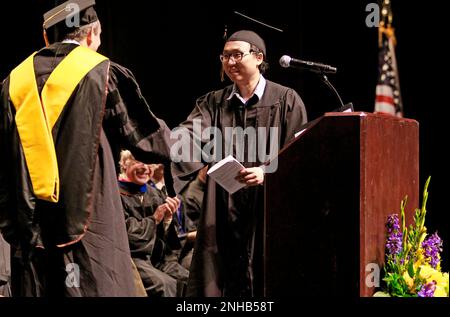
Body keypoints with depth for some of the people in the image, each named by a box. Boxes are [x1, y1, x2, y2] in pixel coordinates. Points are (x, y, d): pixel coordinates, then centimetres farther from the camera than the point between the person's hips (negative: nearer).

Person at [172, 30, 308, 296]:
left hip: (269, 213, -2)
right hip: (224, 216, 3)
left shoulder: (286, 100, 3)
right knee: (219, 283, 0)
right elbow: (190, 137, -5)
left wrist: (267, 172, -17)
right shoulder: (214, 103, 11)